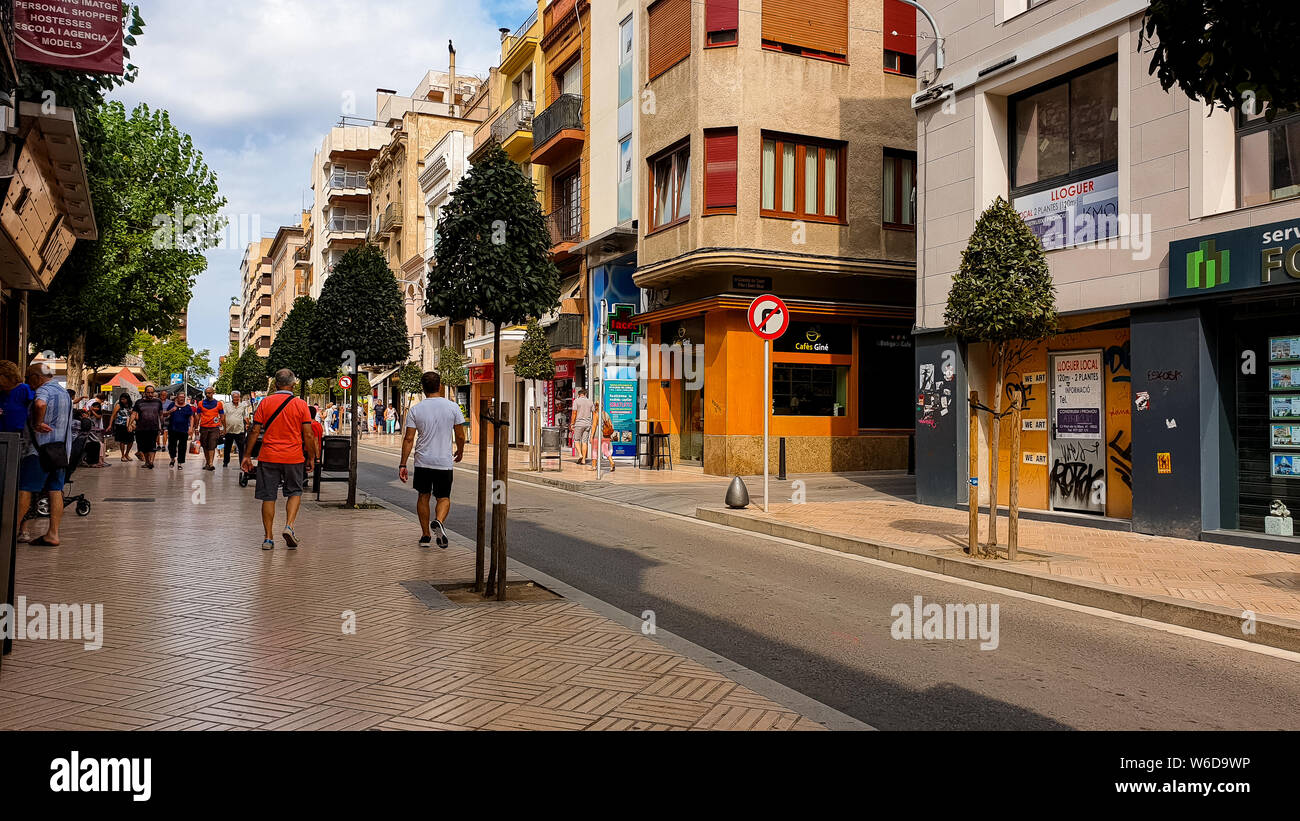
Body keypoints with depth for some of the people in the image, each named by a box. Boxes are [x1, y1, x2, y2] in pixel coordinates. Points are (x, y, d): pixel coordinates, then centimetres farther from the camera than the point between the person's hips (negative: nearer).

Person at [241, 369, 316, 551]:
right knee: (294, 492, 16)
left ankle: (268, 538, 9)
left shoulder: (265, 403, 0)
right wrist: (311, 457, 7)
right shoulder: (301, 405, -2)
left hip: (268, 457, 1)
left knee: (268, 496, 8)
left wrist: (247, 455, 6)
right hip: (293, 457, -1)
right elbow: (308, 435, -3)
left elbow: (255, 431, 0)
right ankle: (289, 526, -4)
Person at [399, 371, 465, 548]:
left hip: (422, 461, 1)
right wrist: (460, 453, 20)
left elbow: (408, 439, -5)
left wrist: (402, 465, -1)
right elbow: (460, 436, 1)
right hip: (445, 462, -1)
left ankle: (425, 535, 20)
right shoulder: (453, 407, -4)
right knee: (444, 498, 11)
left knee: (423, 496, 17)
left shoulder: (415, 410, -3)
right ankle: (439, 521, -19)